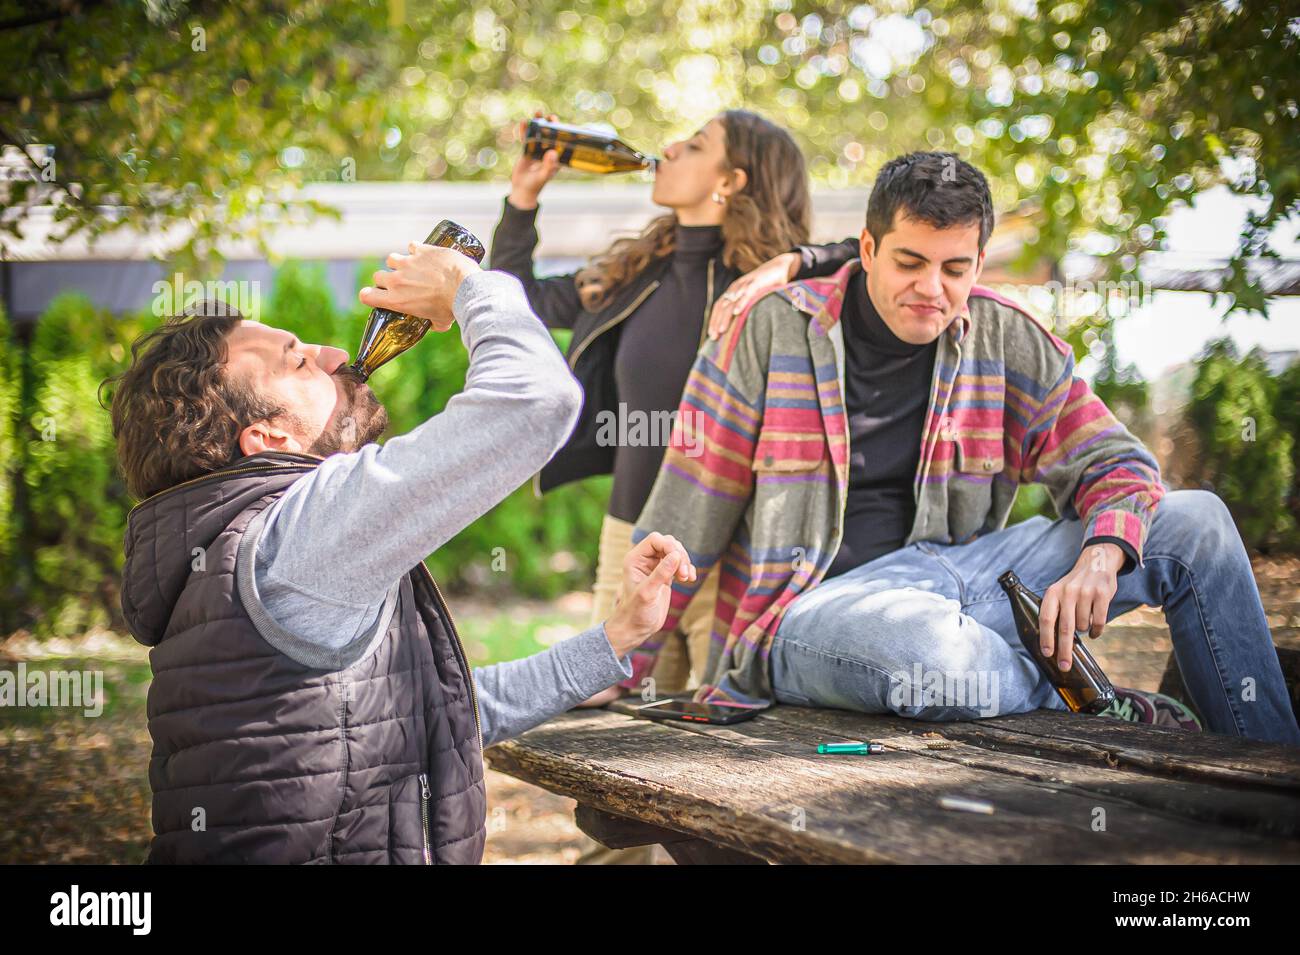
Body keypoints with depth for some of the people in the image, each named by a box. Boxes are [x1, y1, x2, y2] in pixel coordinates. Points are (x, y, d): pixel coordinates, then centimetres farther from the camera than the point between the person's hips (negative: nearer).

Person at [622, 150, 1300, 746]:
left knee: (1195, 520, -3)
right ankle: (1109, 712, -12)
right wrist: (620, 673, -3)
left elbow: (1117, 464, 8)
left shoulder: (1010, 343, 6)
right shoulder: (768, 330, -4)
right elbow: (685, 521, -2)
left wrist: (1099, 559, -16)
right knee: (936, 653, -42)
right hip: (809, 605, -5)